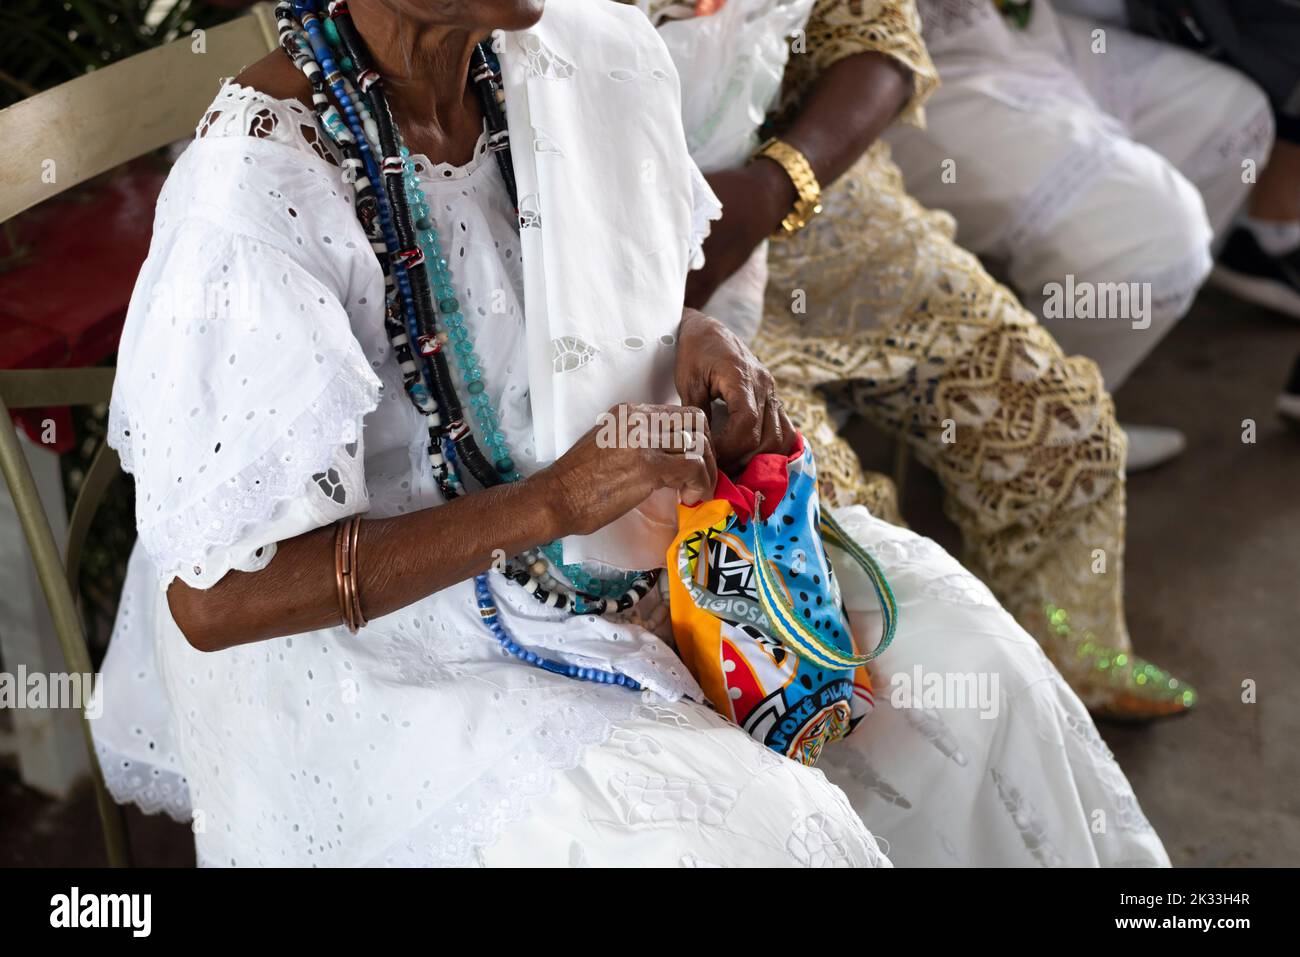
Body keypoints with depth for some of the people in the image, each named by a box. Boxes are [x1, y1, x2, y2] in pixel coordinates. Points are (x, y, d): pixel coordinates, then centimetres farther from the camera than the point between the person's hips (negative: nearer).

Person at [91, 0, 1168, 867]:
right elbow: (213, 597, -26)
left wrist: (700, 338, -10)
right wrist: (547, 504, -30)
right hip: (384, 626, -6)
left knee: (963, 665, -2)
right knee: (739, 831, -25)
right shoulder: (255, 198, -28)